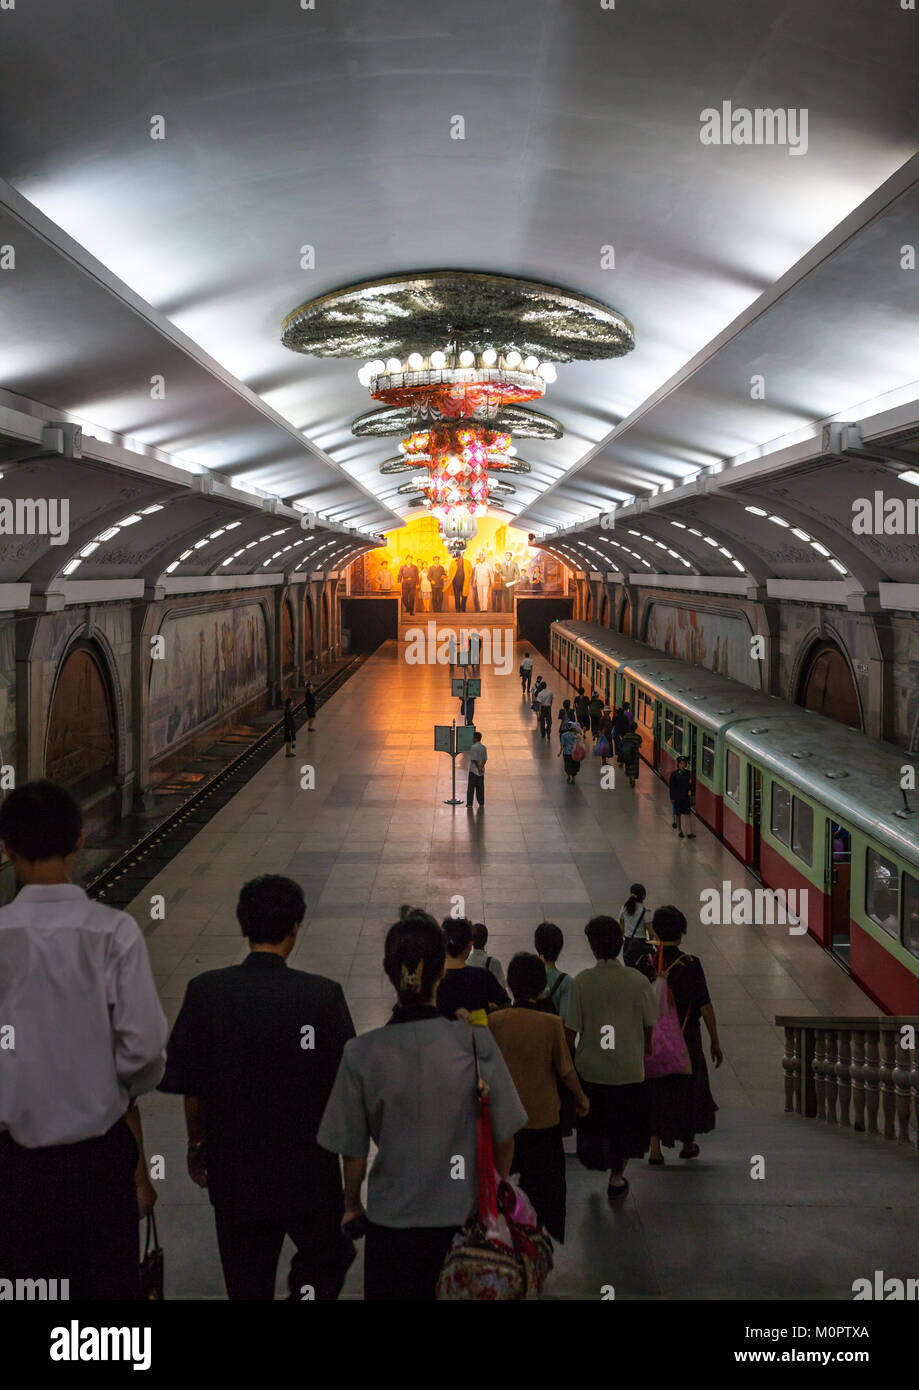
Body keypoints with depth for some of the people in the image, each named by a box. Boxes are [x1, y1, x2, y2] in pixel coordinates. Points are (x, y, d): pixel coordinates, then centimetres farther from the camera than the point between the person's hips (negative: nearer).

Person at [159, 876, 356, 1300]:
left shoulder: (205, 991, -10)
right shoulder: (322, 995, -16)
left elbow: (189, 1085, -3)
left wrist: (197, 1143, 14)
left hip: (233, 1173, 2)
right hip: (306, 1170, -2)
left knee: (247, 1284, 17)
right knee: (328, 1258, 22)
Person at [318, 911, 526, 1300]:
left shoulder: (362, 1052, -15)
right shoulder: (477, 1042, -15)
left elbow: (352, 1149, -6)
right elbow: (504, 1134, -6)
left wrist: (351, 1204, 13)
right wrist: (499, 1188, 13)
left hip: (391, 1220, 0)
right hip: (462, 1213, 0)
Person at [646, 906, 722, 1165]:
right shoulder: (690, 964, -16)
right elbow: (705, 1007, -13)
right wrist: (715, 1042, -2)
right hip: (685, 1039, -1)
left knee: (654, 1092, 14)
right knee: (689, 1088, 19)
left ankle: (655, 1149, 7)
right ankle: (687, 1144, 34)